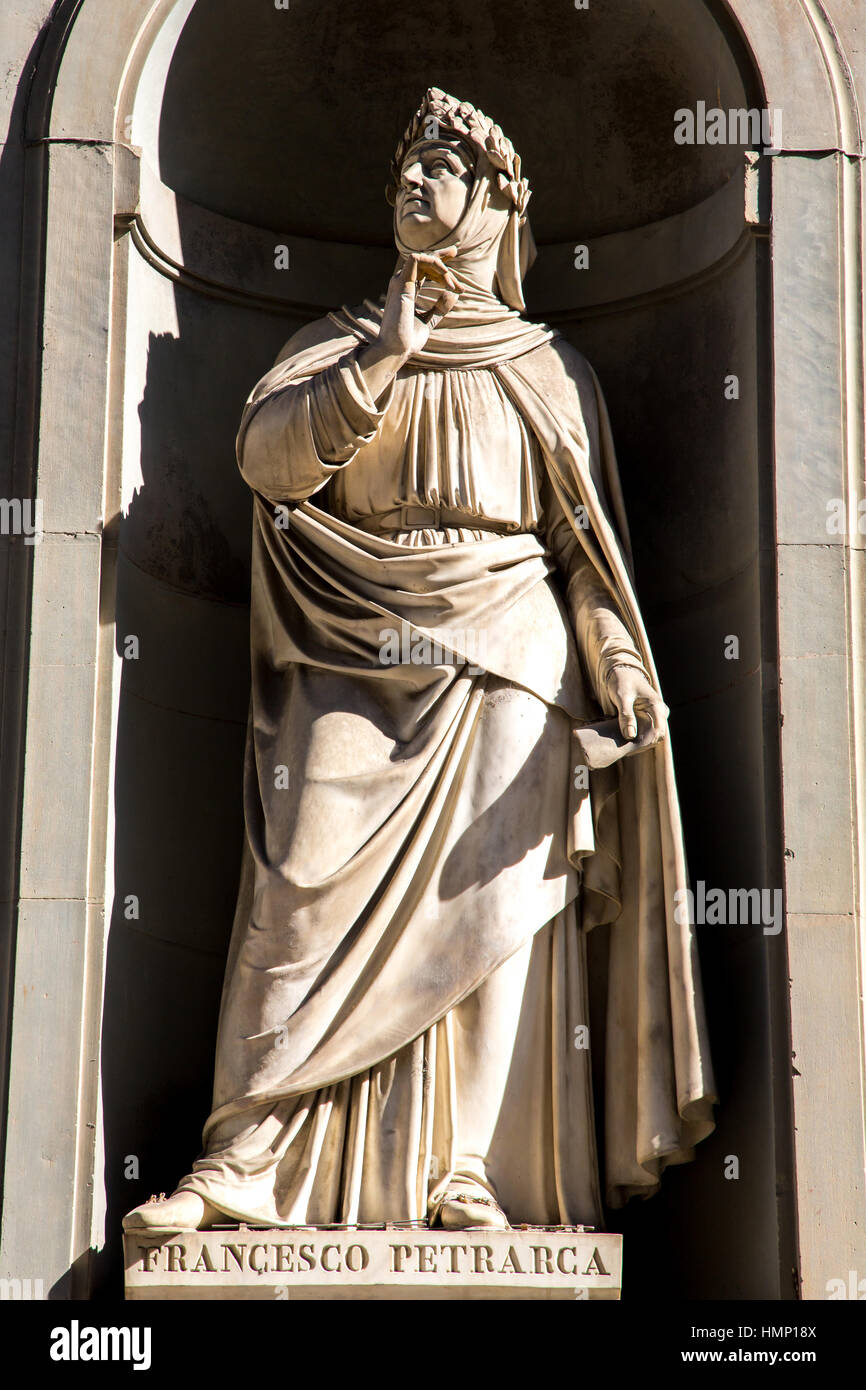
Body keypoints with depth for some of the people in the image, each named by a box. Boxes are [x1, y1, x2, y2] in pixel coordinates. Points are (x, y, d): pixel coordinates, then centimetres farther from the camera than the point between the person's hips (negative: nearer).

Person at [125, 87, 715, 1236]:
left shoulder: (547, 369, 17)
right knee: (312, 897, -10)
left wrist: (618, 661, -2)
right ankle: (244, 1165, -10)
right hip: (354, 664, 0)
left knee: (491, 904, -8)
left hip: (505, 662, 0)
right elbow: (266, 454, -1)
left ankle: (466, 1175, -4)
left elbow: (588, 538, 11)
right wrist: (381, 364, -11)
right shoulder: (337, 344, 18)